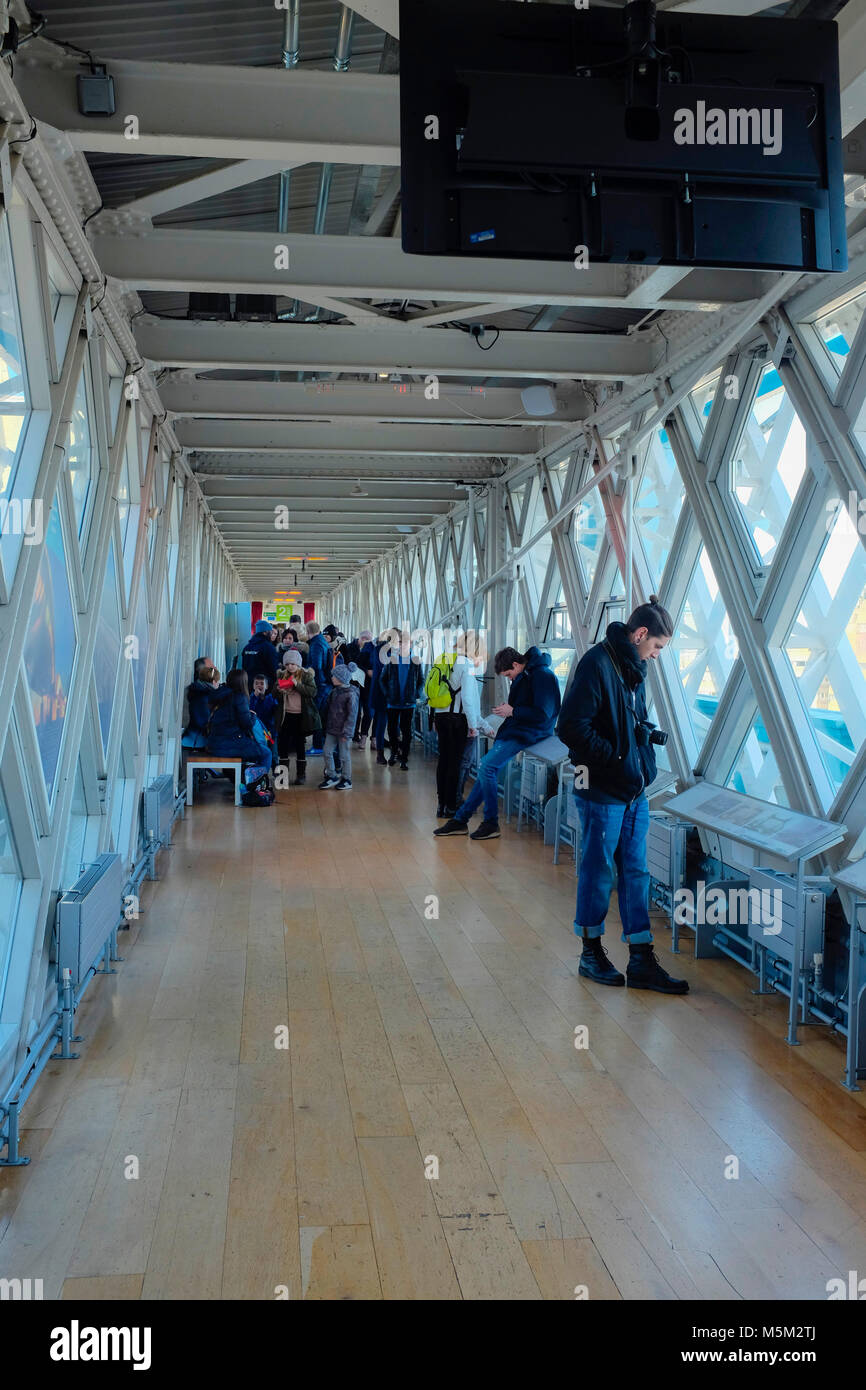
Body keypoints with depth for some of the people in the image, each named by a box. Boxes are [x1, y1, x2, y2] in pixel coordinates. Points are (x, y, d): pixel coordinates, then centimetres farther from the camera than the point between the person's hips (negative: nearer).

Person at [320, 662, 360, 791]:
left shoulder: (351, 694, -16)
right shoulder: (335, 691, 8)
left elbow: (352, 715, -16)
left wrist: (346, 731, -18)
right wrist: (327, 726, 17)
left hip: (342, 730, -7)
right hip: (332, 729, 7)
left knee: (344, 754, 3)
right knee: (327, 752, 6)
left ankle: (346, 780, 15)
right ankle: (331, 776, 18)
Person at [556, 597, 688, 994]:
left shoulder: (634, 667, 12)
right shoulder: (597, 663, -16)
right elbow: (572, 728, -22)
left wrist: (647, 732, 4)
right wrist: (616, 758, -20)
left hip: (635, 791, 9)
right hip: (602, 792, -8)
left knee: (635, 873, 11)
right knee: (598, 872, 5)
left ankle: (642, 961, 18)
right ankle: (591, 953, 22)